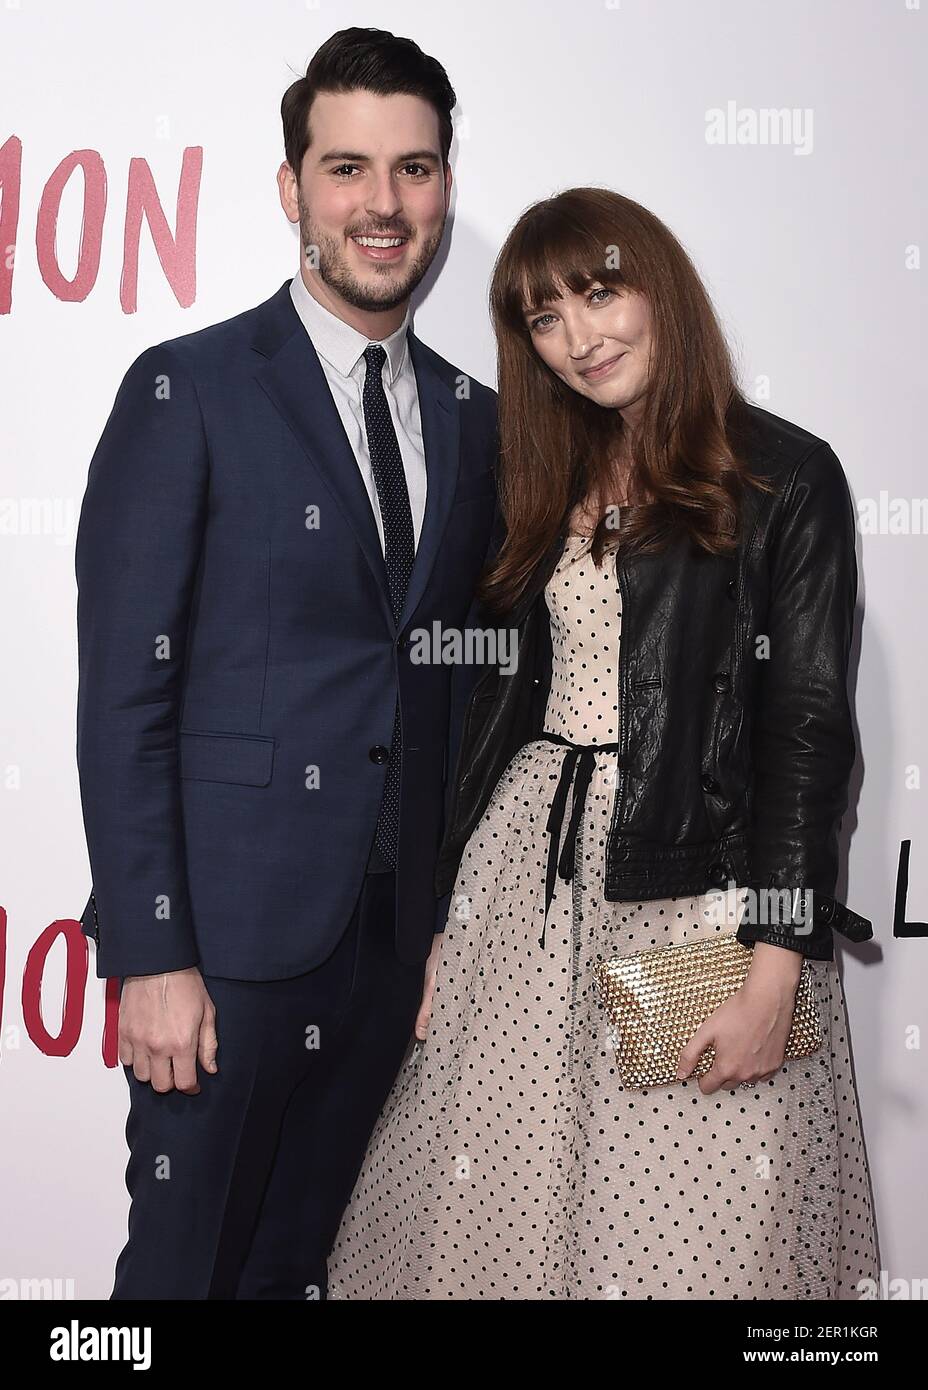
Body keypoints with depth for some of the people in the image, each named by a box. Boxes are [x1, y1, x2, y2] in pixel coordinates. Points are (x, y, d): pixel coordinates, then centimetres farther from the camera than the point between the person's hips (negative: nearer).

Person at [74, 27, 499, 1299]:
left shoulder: (471, 418, 10)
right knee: (187, 1261, 8)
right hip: (231, 930, -4)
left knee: (300, 1261, 17)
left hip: (396, 936, 5)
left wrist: (450, 918, 9)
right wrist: (151, 956, -14)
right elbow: (125, 695, -10)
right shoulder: (188, 391, -7)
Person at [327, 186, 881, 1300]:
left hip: (696, 878, -5)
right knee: (502, 1193, 10)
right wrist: (449, 915, 12)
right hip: (529, 870, 5)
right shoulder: (554, 484, 13)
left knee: (684, 1221, 4)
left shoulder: (784, 477, -5)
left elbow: (807, 721, -9)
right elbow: (503, 693, 14)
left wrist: (774, 970, -14)